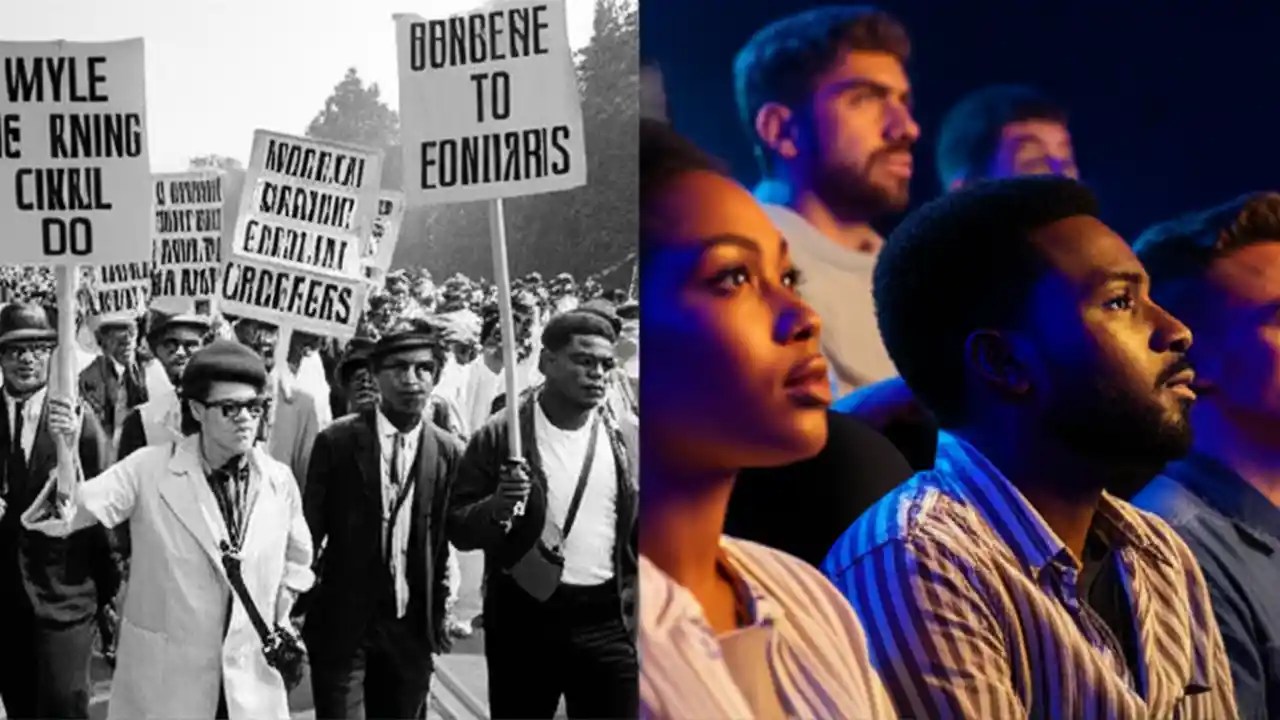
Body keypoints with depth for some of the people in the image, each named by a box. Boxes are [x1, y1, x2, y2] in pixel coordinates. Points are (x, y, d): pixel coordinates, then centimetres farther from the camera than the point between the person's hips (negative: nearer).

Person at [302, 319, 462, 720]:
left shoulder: (449, 454, 2)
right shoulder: (336, 441, -4)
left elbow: (449, 538, 6)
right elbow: (309, 530, 0)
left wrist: (440, 611, 0)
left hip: (411, 626, 2)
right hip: (342, 622, -2)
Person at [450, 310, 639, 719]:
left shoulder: (628, 438, 4)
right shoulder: (500, 436, -3)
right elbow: (458, 529, -3)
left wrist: (639, 607, 1)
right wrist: (497, 506, -22)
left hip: (607, 622, 1)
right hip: (523, 619, -1)